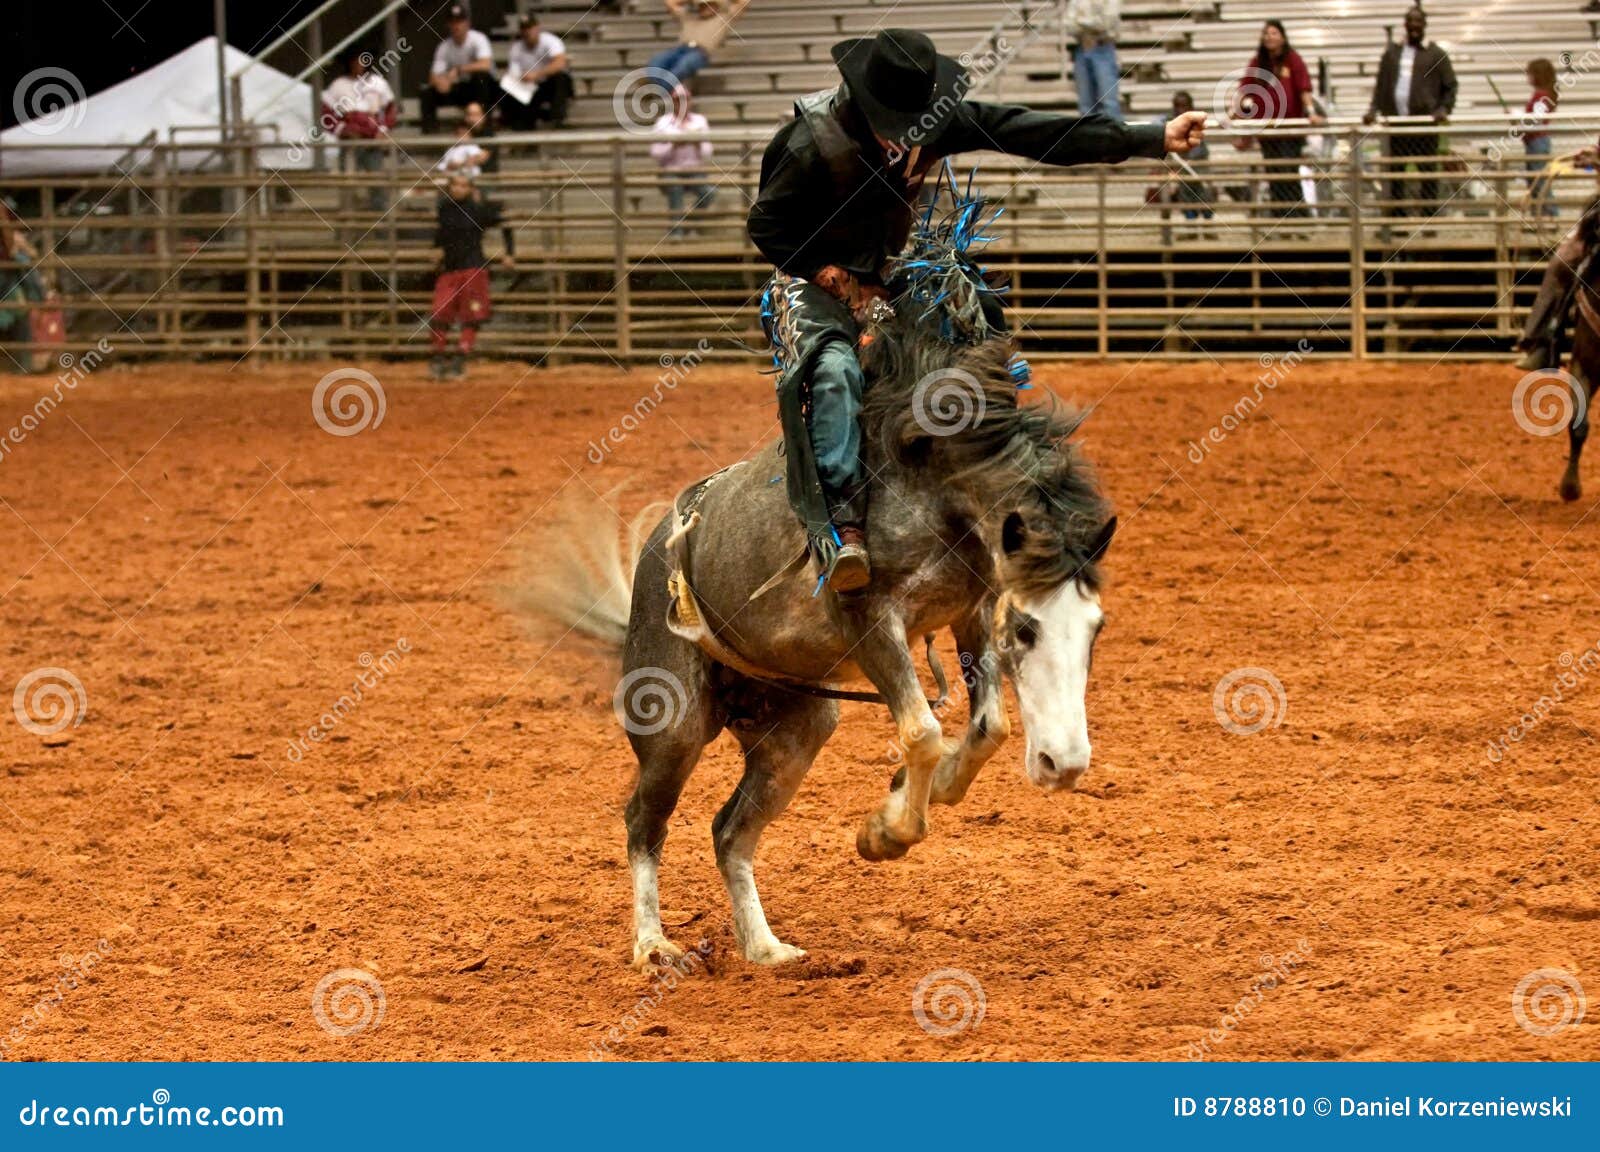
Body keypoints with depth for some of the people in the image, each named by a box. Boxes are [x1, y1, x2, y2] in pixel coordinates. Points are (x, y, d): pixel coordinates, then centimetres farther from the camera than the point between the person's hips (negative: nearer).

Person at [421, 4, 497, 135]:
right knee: (428, 93, -16)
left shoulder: (478, 39, -17)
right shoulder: (444, 47, -3)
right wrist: (439, 81, -33)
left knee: (480, 75, -38)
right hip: (460, 90, 4)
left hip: (484, 86, -4)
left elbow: (485, 65, -34)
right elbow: (434, 76, -8)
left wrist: (458, 69, -37)